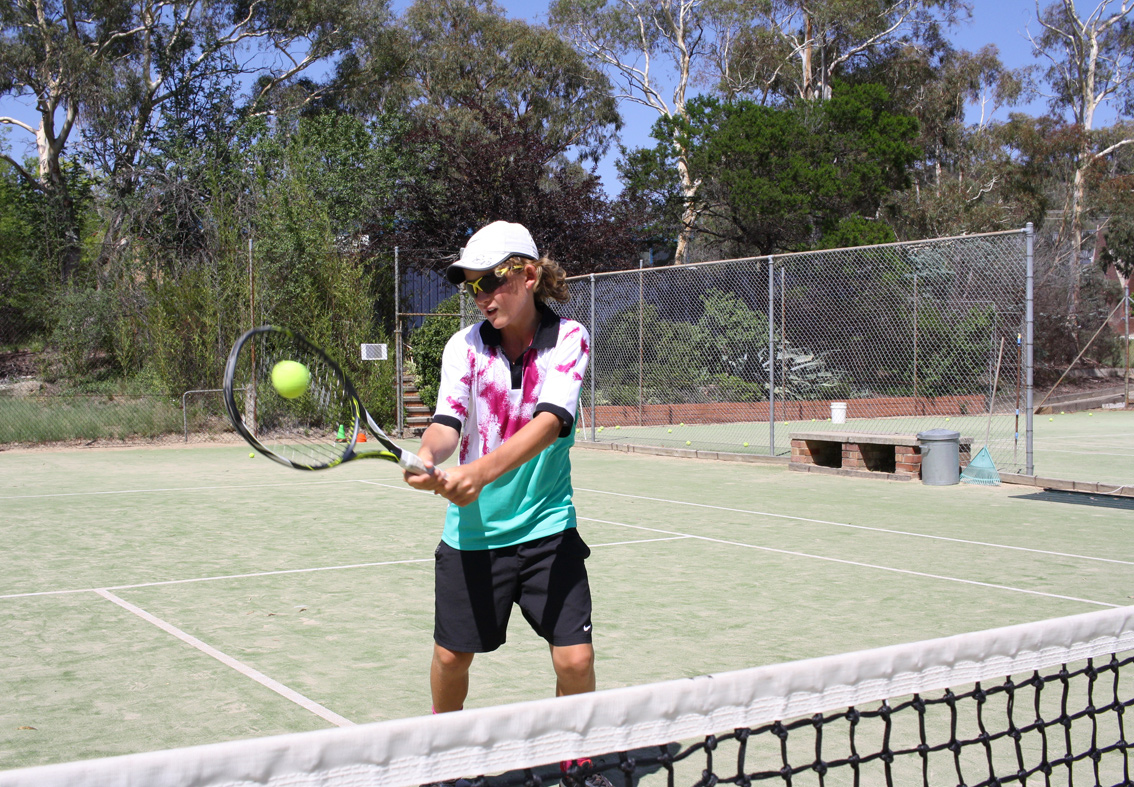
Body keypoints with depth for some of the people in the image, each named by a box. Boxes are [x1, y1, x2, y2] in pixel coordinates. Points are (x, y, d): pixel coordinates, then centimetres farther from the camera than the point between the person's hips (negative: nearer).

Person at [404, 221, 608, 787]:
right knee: (452, 655, 9)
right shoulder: (464, 345, -2)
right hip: (472, 531, 2)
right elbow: (449, 420, -13)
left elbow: (549, 422, -22)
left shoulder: (568, 339, -8)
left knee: (575, 660, -6)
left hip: (547, 527, -1)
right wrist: (429, 452, -37)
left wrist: (480, 471, -37)